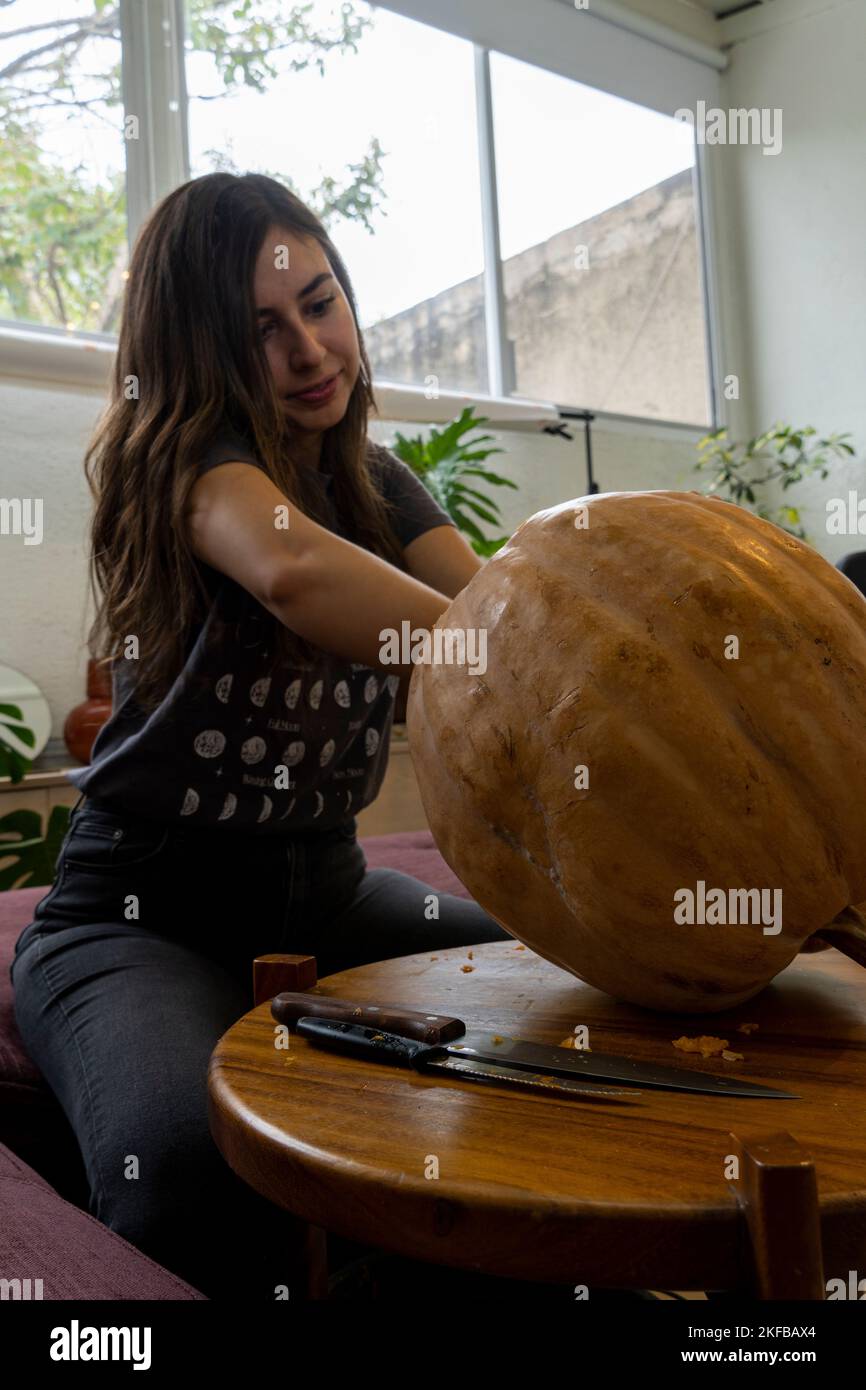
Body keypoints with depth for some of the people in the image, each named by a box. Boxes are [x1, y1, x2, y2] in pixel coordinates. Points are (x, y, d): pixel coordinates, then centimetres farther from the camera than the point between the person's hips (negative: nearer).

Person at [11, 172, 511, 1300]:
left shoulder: (375, 482, 10)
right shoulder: (189, 453, -10)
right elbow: (289, 569, -34)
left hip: (326, 891, 6)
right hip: (140, 913, -6)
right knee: (190, 1161, -35)